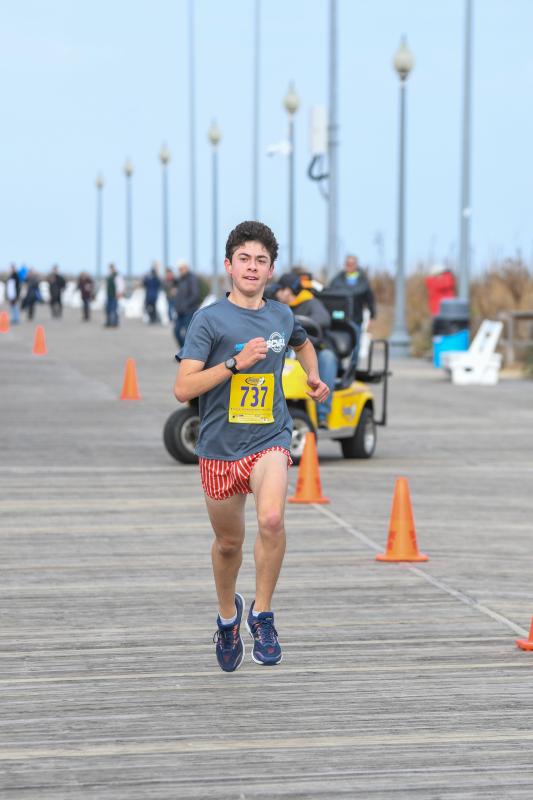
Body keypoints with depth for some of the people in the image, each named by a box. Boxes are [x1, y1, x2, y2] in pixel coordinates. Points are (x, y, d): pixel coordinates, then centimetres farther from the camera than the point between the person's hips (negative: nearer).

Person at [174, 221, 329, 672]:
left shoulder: (282, 316, 5)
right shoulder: (210, 320, -7)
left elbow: (303, 343, 32)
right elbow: (183, 389, -14)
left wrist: (314, 377, 13)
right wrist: (235, 363, -22)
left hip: (270, 438, 1)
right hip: (220, 445, -1)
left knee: (272, 520, -26)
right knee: (229, 542, 13)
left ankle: (262, 615, -9)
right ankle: (228, 614, 42)